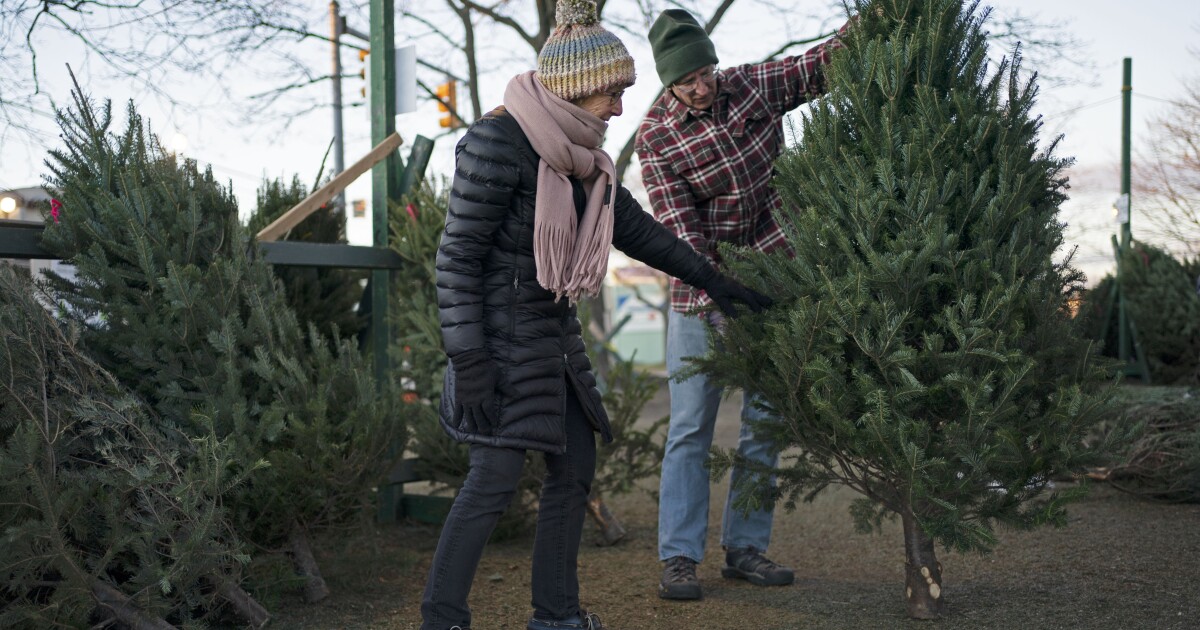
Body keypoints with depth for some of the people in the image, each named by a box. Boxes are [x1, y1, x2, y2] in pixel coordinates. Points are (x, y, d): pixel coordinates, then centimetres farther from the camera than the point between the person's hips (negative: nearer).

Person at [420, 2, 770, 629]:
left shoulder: (580, 155, 9)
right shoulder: (498, 142, -16)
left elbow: (636, 229, 20)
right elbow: (457, 255, -17)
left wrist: (715, 280, 23)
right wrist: (468, 359, -21)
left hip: (554, 334, 9)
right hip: (503, 336, -9)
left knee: (574, 467, 11)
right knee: (493, 479, -9)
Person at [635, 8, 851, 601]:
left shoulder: (754, 84, 0)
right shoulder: (656, 136, -11)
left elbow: (820, 65, 9)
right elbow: (679, 226, -18)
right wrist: (718, 297, -27)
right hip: (702, 289, -4)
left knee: (765, 422, 7)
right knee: (691, 425, -2)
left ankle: (745, 548, 18)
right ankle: (679, 557, 6)